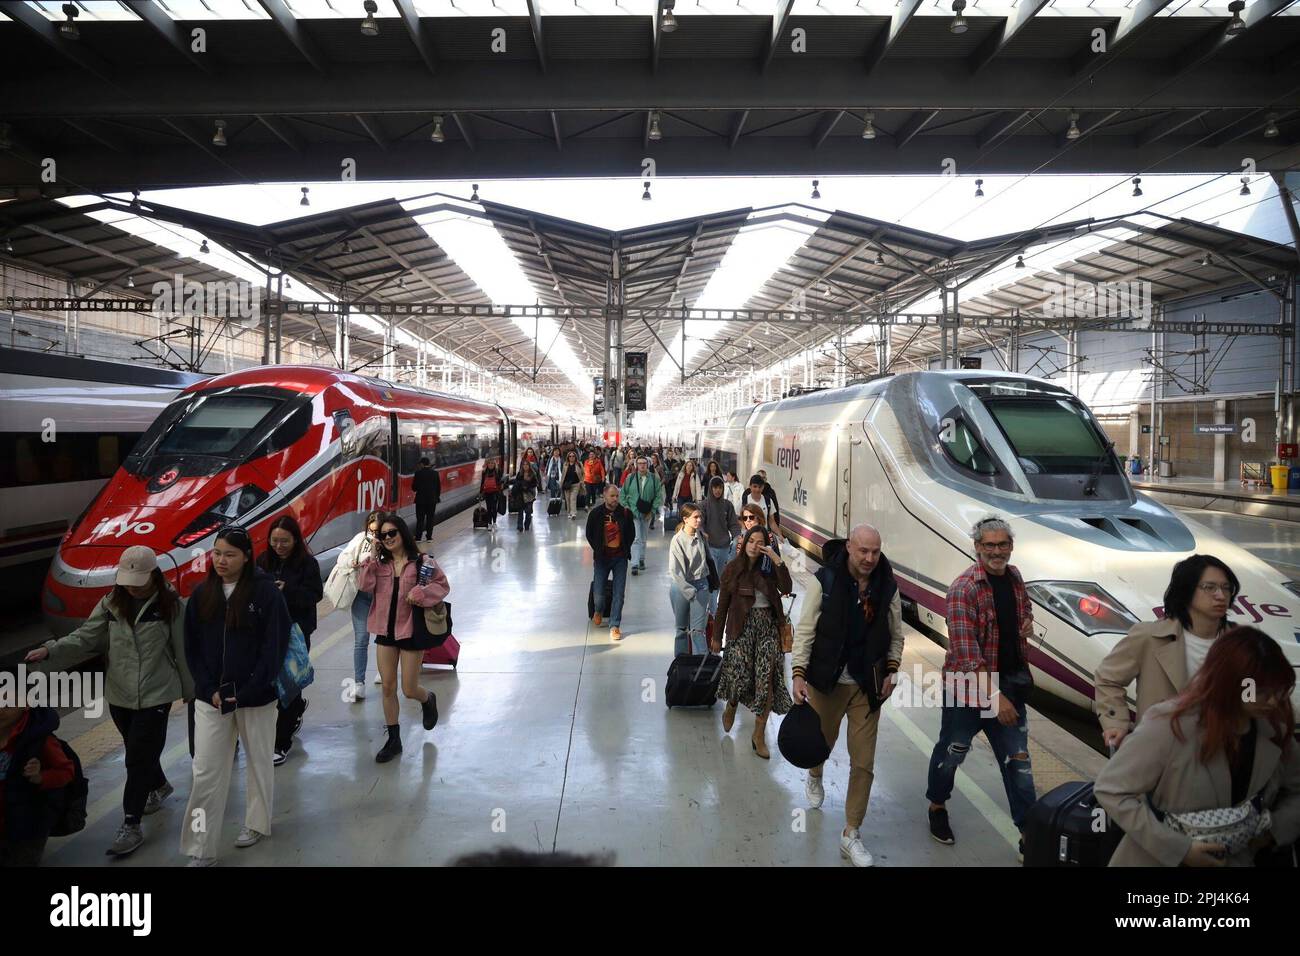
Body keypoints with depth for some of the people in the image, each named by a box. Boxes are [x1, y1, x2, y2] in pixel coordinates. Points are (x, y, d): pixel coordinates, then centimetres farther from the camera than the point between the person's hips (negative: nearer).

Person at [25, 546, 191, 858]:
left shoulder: (170, 605, -10)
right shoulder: (111, 604, -1)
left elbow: (182, 651, -5)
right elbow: (86, 638, -4)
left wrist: (190, 690, 1)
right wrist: (50, 651, -21)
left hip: (155, 695, -4)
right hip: (120, 694, 4)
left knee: (138, 758, -3)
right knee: (141, 751, 20)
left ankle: (131, 826, 6)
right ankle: (159, 786, 48)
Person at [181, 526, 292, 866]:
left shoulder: (266, 592, -11)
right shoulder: (202, 594, 2)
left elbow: (274, 647, -12)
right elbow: (192, 647, 4)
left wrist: (248, 692, -16)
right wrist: (209, 689, -7)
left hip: (256, 696, -3)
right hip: (210, 696, 3)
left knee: (259, 762, 15)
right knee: (205, 772, 3)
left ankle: (257, 823, 35)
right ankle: (200, 850, 10)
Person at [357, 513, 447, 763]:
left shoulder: (422, 562, -8)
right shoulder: (380, 563, 4)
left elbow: (443, 586, -5)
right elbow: (365, 585, -9)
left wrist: (420, 593, -20)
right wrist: (372, 558, -15)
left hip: (411, 631, -4)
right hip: (385, 631, 4)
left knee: (409, 690, 2)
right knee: (388, 687, 8)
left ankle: (428, 699, 39)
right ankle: (393, 739, 21)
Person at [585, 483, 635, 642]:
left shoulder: (625, 513, -5)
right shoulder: (596, 513, -6)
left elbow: (631, 534, 8)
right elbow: (589, 534, 6)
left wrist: (625, 550, 4)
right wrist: (598, 550, 4)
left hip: (620, 558, 1)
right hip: (601, 558, 0)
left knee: (619, 593, -3)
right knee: (598, 594, -1)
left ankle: (615, 626, 7)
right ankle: (599, 611, 34)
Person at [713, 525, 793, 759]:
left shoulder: (770, 568, 5)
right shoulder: (732, 569, 1)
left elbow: (787, 588, -12)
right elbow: (723, 604, 4)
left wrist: (778, 561, -19)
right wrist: (717, 636, 7)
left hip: (768, 626, 1)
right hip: (742, 626, -1)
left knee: (767, 679, -6)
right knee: (740, 676, -7)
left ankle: (759, 735, 7)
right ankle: (730, 707, 32)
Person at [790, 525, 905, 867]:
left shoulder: (888, 587, -4)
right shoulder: (824, 581, -14)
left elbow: (895, 636, 9)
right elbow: (805, 630, -12)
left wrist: (891, 670, -2)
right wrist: (799, 674, -18)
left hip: (867, 686, 2)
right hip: (827, 681, -2)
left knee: (863, 762, 1)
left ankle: (851, 834, 16)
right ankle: (815, 778, 57)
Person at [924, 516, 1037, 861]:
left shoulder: (1014, 576, 2)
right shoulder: (964, 588, -21)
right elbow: (966, 651, -25)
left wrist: (1028, 621, 0)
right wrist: (995, 697, -27)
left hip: (1009, 684, 6)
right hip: (968, 688, -6)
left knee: (1018, 760, 10)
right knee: (952, 752, 13)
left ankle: (1029, 835, 20)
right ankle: (937, 807, 38)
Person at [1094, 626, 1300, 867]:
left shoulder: (1275, 731, -9)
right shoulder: (1170, 726, -26)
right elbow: (1110, 790, -23)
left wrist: (1276, 828, -11)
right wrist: (1178, 848, -27)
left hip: (1235, 862, 4)